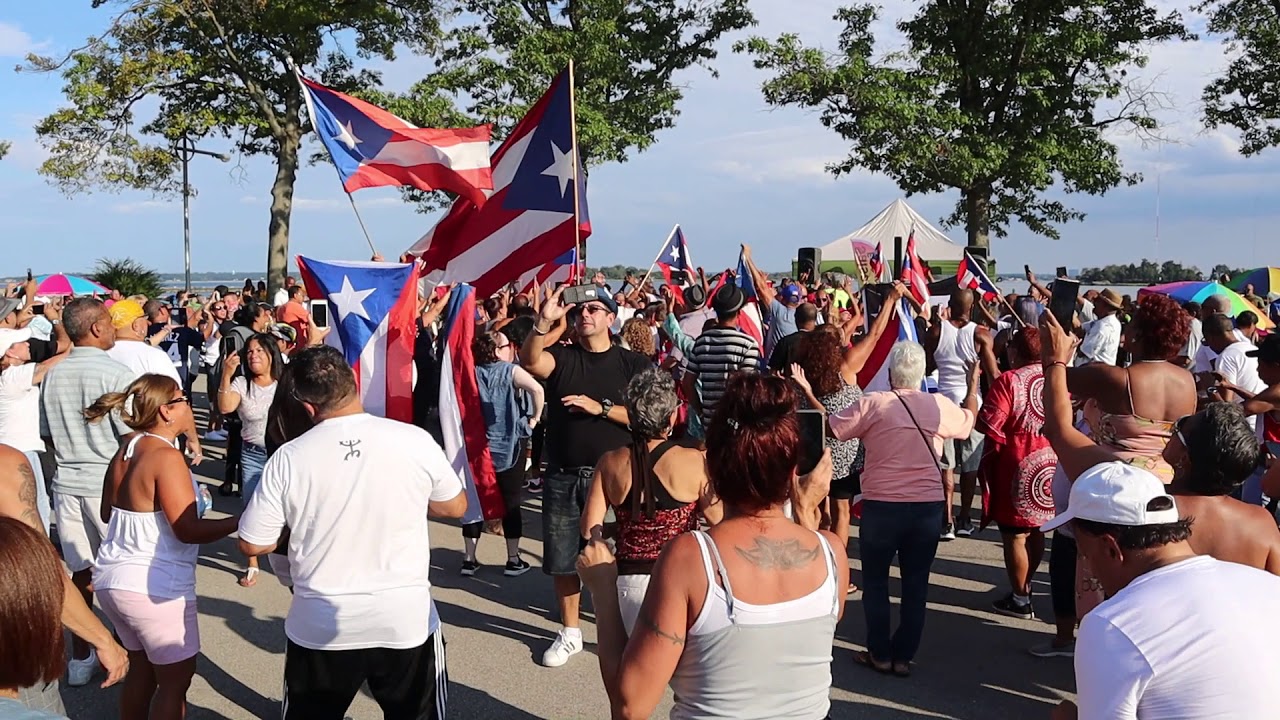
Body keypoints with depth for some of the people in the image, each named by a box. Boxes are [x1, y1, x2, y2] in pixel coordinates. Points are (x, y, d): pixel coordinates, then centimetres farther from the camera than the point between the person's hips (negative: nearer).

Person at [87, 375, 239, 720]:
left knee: (142, 669, 21)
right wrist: (239, 521, -16)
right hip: (155, 585, -8)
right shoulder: (167, 456, -20)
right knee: (176, 678, 5)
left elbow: (108, 513, 18)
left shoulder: (126, 450, 6)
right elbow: (188, 530, -24)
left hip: (112, 578, 9)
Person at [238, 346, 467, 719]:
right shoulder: (415, 440, -11)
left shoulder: (289, 457, -12)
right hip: (407, 621, 0)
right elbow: (455, 507, 5)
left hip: (319, 628, 0)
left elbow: (253, 544, -2)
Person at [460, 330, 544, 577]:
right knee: (511, 503, 5)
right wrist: (534, 419, -13)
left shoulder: (472, 373, 3)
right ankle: (513, 560, 11)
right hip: (509, 447, -4)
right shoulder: (511, 371, -11)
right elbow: (537, 389, -27)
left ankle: (469, 559, 14)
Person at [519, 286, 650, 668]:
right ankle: (570, 633, 29)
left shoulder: (634, 363, 1)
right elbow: (529, 361, -17)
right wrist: (543, 323, -32)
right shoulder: (562, 357, 4)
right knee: (562, 559, 11)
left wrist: (600, 408, -16)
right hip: (562, 477, 2)